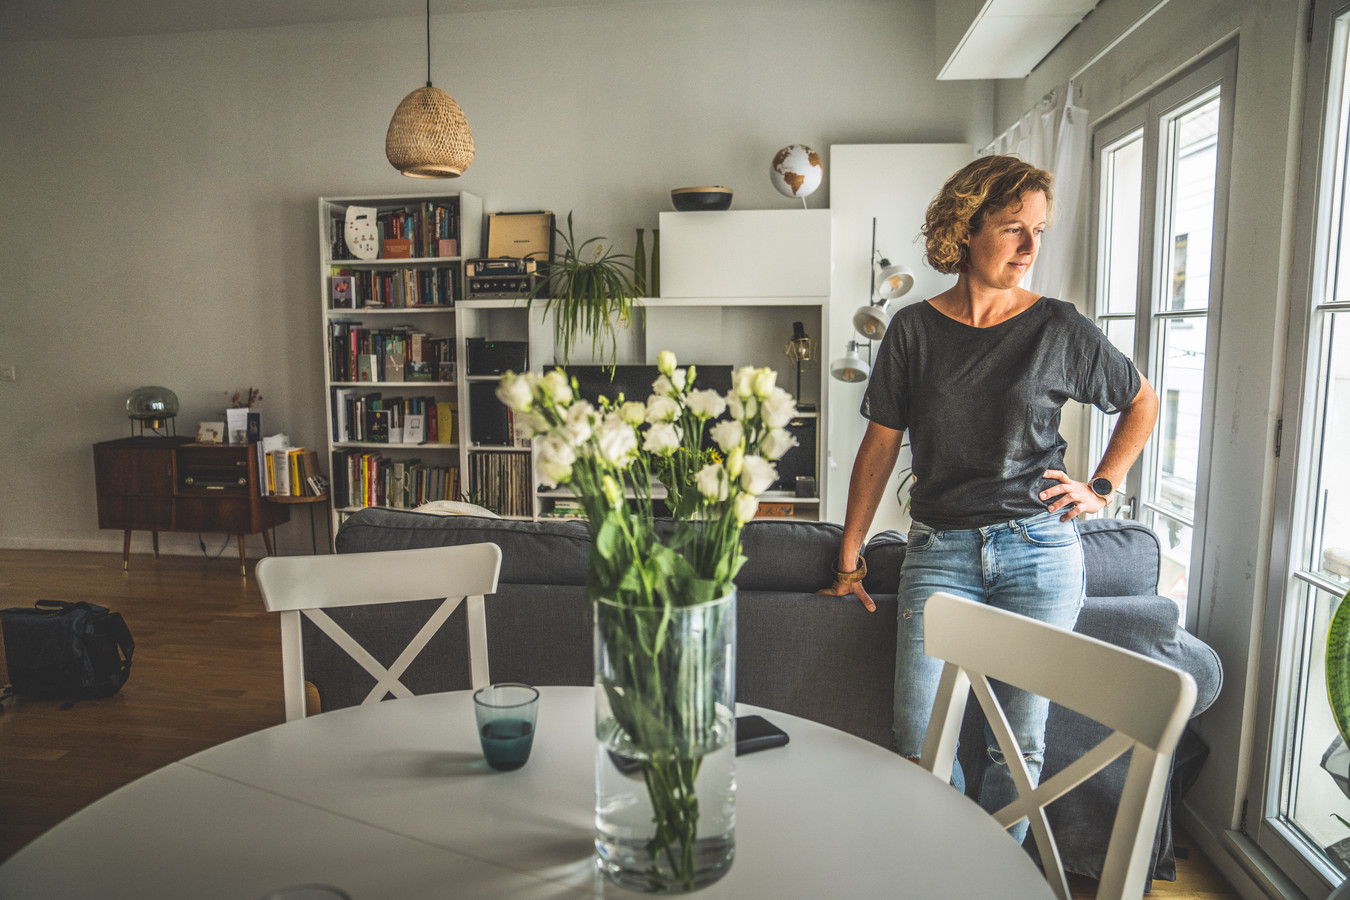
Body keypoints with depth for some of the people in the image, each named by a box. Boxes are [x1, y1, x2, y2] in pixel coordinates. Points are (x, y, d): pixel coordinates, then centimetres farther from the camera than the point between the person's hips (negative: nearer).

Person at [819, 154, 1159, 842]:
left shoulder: (1059, 328, 2)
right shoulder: (913, 329, 3)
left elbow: (1142, 402, 19)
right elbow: (880, 445, 6)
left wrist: (1101, 488, 7)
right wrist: (849, 559, 7)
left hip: (1039, 549, 0)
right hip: (941, 552, 0)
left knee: (1018, 743, 4)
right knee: (919, 742, -6)